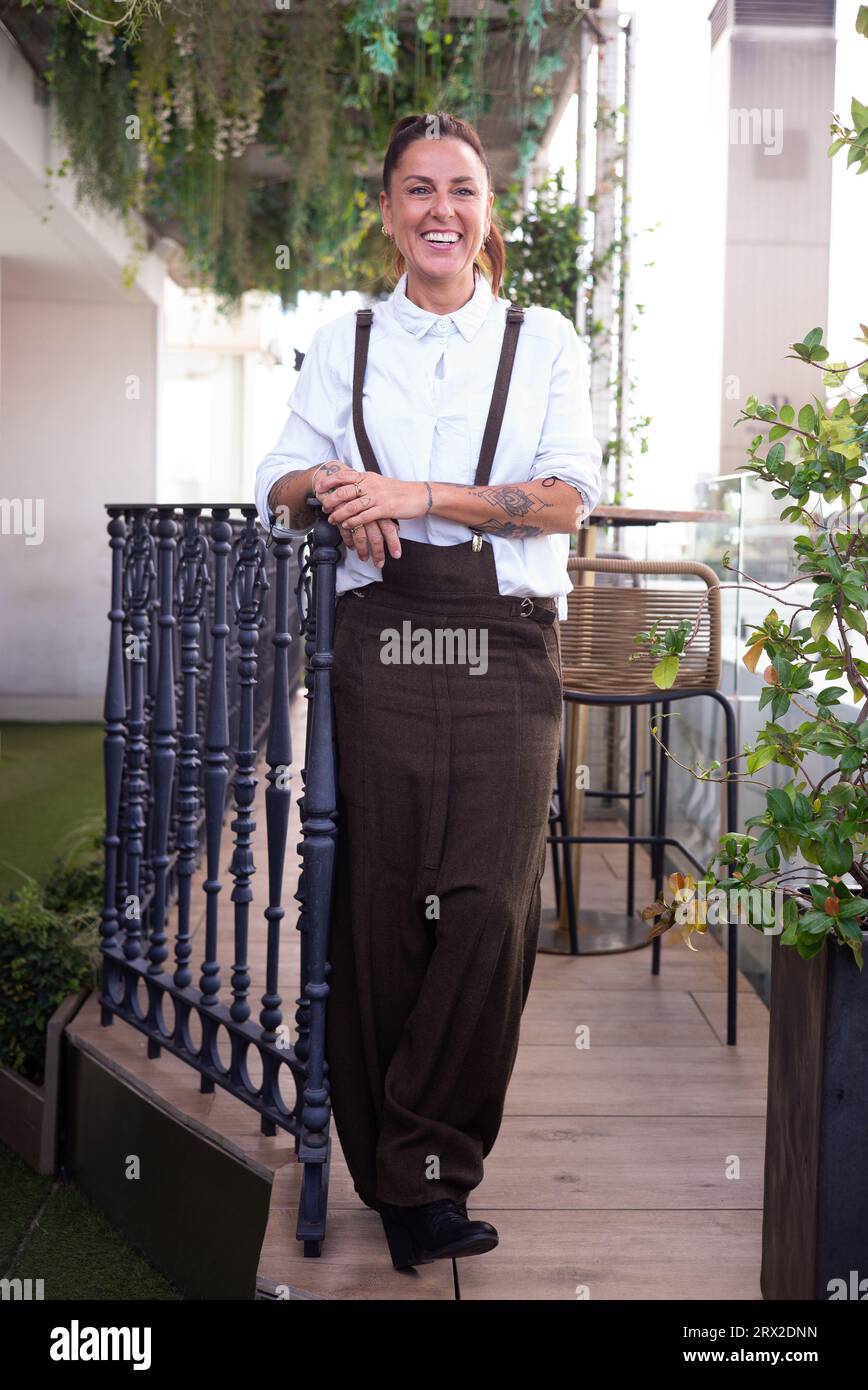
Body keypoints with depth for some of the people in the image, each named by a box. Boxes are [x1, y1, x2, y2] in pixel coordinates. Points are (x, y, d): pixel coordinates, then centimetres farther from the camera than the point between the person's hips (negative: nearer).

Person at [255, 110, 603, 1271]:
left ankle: (422, 1165, 5)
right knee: (379, 907, 0)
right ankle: (396, 1178, 13)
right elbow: (279, 485, 10)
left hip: (506, 648, 0)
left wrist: (421, 495, -13)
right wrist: (332, 489, -14)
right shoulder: (345, 344, 16)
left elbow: (571, 495, -1)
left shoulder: (544, 341, 12)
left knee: (492, 904, -10)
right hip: (381, 643, 1)